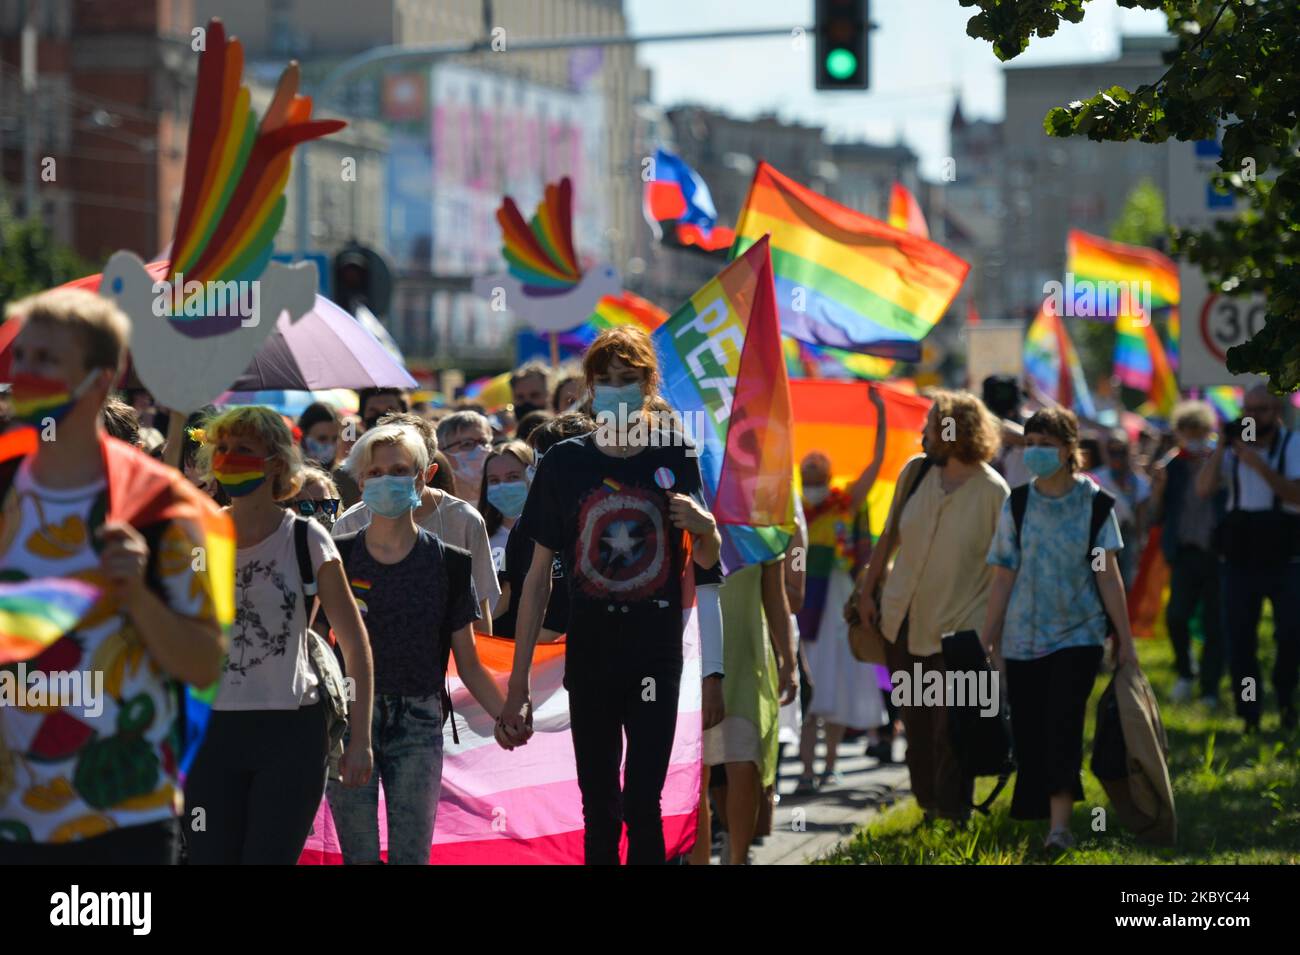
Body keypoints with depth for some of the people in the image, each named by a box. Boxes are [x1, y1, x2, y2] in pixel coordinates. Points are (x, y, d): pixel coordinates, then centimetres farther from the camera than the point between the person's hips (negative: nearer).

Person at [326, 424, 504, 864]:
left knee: (410, 853, -2)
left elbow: (468, 664, 4)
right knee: (358, 855, 1)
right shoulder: (340, 557, 3)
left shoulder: (448, 563, 3)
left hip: (417, 726, 0)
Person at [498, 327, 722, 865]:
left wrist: (705, 529, -13)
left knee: (644, 803, -3)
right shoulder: (565, 463, -2)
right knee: (598, 806, 7)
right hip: (590, 657, 0)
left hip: (656, 657, 0)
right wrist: (518, 681, -2)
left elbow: (707, 559, 13)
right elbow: (539, 575, 2)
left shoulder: (674, 459, 1)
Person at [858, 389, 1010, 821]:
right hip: (903, 620, 5)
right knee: (915, 724, 13)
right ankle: (928, 805, 26)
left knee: (950, 728, -3)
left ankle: (951, 817, 8)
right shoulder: (916, 471, 1)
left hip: (958, 627, -5)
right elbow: (890, 535, 13)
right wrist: (867, 590, 13)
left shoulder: (992, 491, -13)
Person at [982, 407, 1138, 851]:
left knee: (1063, 725, -14)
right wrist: (988, 642, 4)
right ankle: (1040, 822, 15)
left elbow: (1108, 574, -1)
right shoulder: (1016, 506, 3)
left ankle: (1060, 826, -18)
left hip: (1078, 632, -3)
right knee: (1028, 732, 2)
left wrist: (1124, 639, -1)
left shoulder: (1092, 502, -2)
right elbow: (1003, 578, 5)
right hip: (1023, 637, 3)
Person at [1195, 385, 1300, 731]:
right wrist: (1222, 446, -14)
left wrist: (1259, 465, -28)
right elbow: (1204, 489, -6)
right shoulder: (1233, 449, 6)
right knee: (1239, 640, 3)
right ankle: (1248, 716, 13)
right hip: (1240, 560, 3)